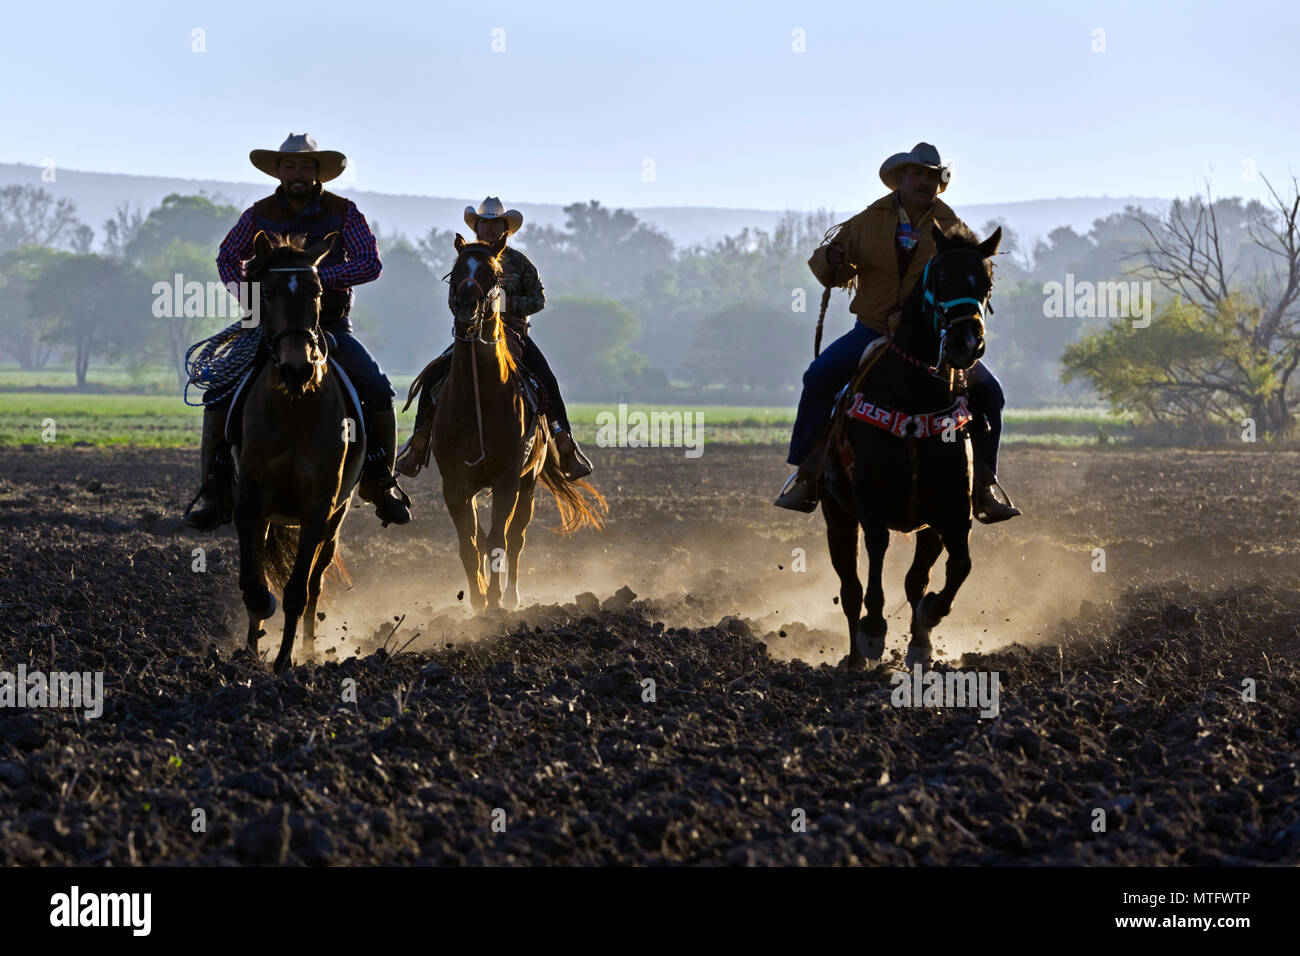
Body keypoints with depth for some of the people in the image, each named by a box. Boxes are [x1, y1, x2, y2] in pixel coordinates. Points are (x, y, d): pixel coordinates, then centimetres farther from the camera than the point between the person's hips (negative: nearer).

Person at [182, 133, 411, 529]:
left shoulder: (343, 212, -2)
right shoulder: (259, 215, 3)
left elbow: (370, 264, -10)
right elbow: (228, 257, 17)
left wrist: (316, 275, -22)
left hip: (330, 327, -1)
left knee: (377, 388, -20)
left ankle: (381, 482, -1)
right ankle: (212, 489, -9)